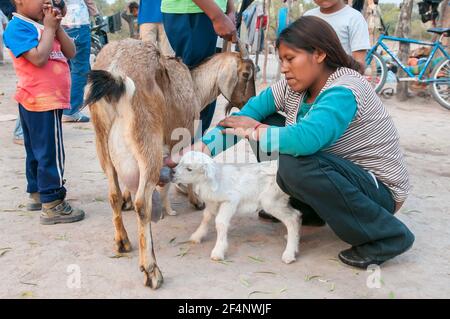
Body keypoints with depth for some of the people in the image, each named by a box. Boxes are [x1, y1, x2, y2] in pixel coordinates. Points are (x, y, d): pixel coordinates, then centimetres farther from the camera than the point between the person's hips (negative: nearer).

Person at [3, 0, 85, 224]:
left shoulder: (42, 25, 13)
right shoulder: (18, 27, -12)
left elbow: (71, 53, 7)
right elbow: (39, 58, -24)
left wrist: (57, 27, -3)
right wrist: (49, 28, -14)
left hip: (49, 99, 9)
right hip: (42, 102, -9)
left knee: (37, 151, 18)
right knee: (50, 153, -7)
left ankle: (36, 194, 31)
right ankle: (52, 205, -1)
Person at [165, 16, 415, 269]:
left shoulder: (344, 92, -27)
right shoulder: (293, 87, -3)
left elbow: (304, 140, -44)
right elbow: (245, 118, -6)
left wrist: (254, 131, -26)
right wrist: (189, 155, -16)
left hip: (379, 189, -7)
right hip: (342, 171, 8)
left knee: (296, 163, -34)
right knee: (270, 124, -1)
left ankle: (387, 235, -15)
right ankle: (307, 207, 13)